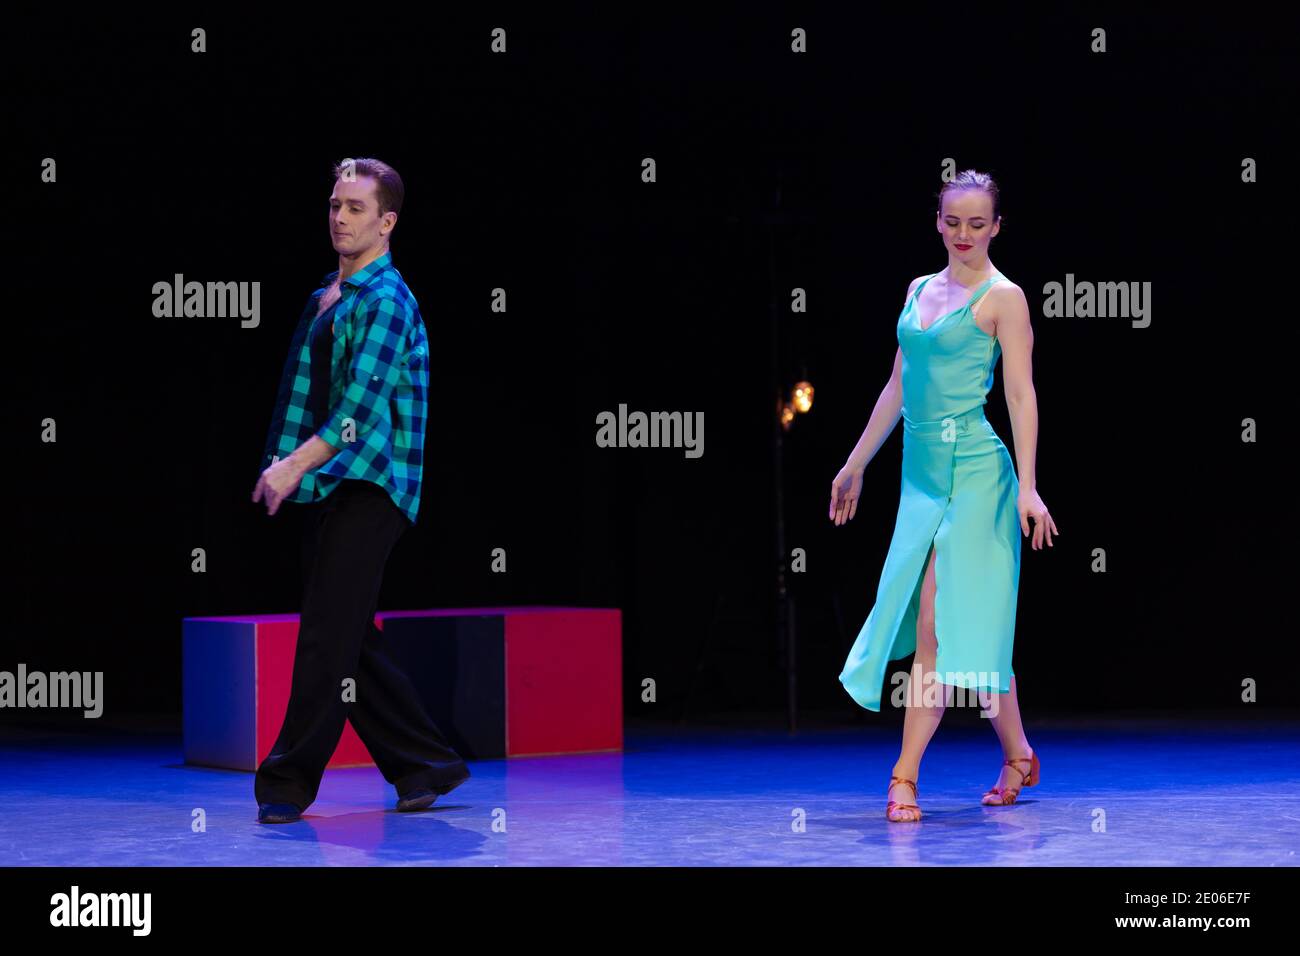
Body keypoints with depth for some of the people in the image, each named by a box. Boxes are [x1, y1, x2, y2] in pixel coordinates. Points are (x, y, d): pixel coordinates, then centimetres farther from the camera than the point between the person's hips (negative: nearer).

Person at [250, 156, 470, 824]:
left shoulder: (387, 300, -10)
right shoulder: (326, 296, 18)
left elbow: (364, 401, -21)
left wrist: (296, 464, -27)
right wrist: (283, 465, 10)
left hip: (369, 487, -9)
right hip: (328, 489, 10)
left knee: (328, 633, -10)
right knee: (349, 640, 10)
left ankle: (289, 781, -7)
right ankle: (429, 766, 19)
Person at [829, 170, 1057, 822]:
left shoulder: (1002, 298, -5)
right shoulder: (920, 291, 15)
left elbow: (1021, 395, -10)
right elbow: (898, 386, 20)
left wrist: (1027, 487, -17)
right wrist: (855, 464, 22)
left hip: (972, 470, -7)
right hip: (921, 469, 7)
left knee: (939, 625, -9)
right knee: (951, 627, 9)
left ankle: (905, 776, -10)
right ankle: (1017, 757, 22)